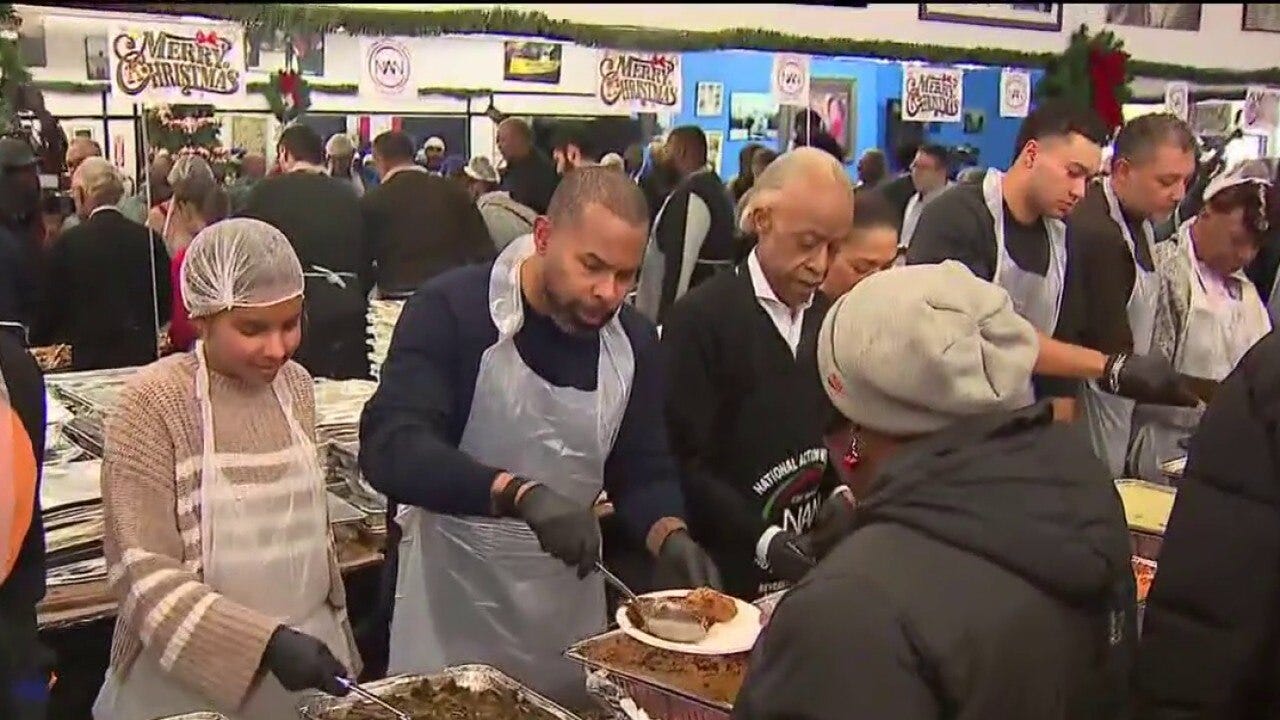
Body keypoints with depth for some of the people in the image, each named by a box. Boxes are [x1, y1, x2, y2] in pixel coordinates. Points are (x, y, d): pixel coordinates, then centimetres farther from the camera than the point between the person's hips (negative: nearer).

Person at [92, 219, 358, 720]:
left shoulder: (296, 386, 1)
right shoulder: (154, 403, -15)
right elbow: (141, 570, -17)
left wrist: (338, 636, 13)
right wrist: (264, 641, -25)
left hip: (307, 652, 5)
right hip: (191, 679, -5)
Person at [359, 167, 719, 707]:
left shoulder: (634, 340, -1)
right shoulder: (451, 309, -17)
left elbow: (643, 472, 6)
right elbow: (388, 450, -27)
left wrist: (669, 537, -15)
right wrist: (520, 493, -40)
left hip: (570, 611, 5)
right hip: (450, 610, -4)